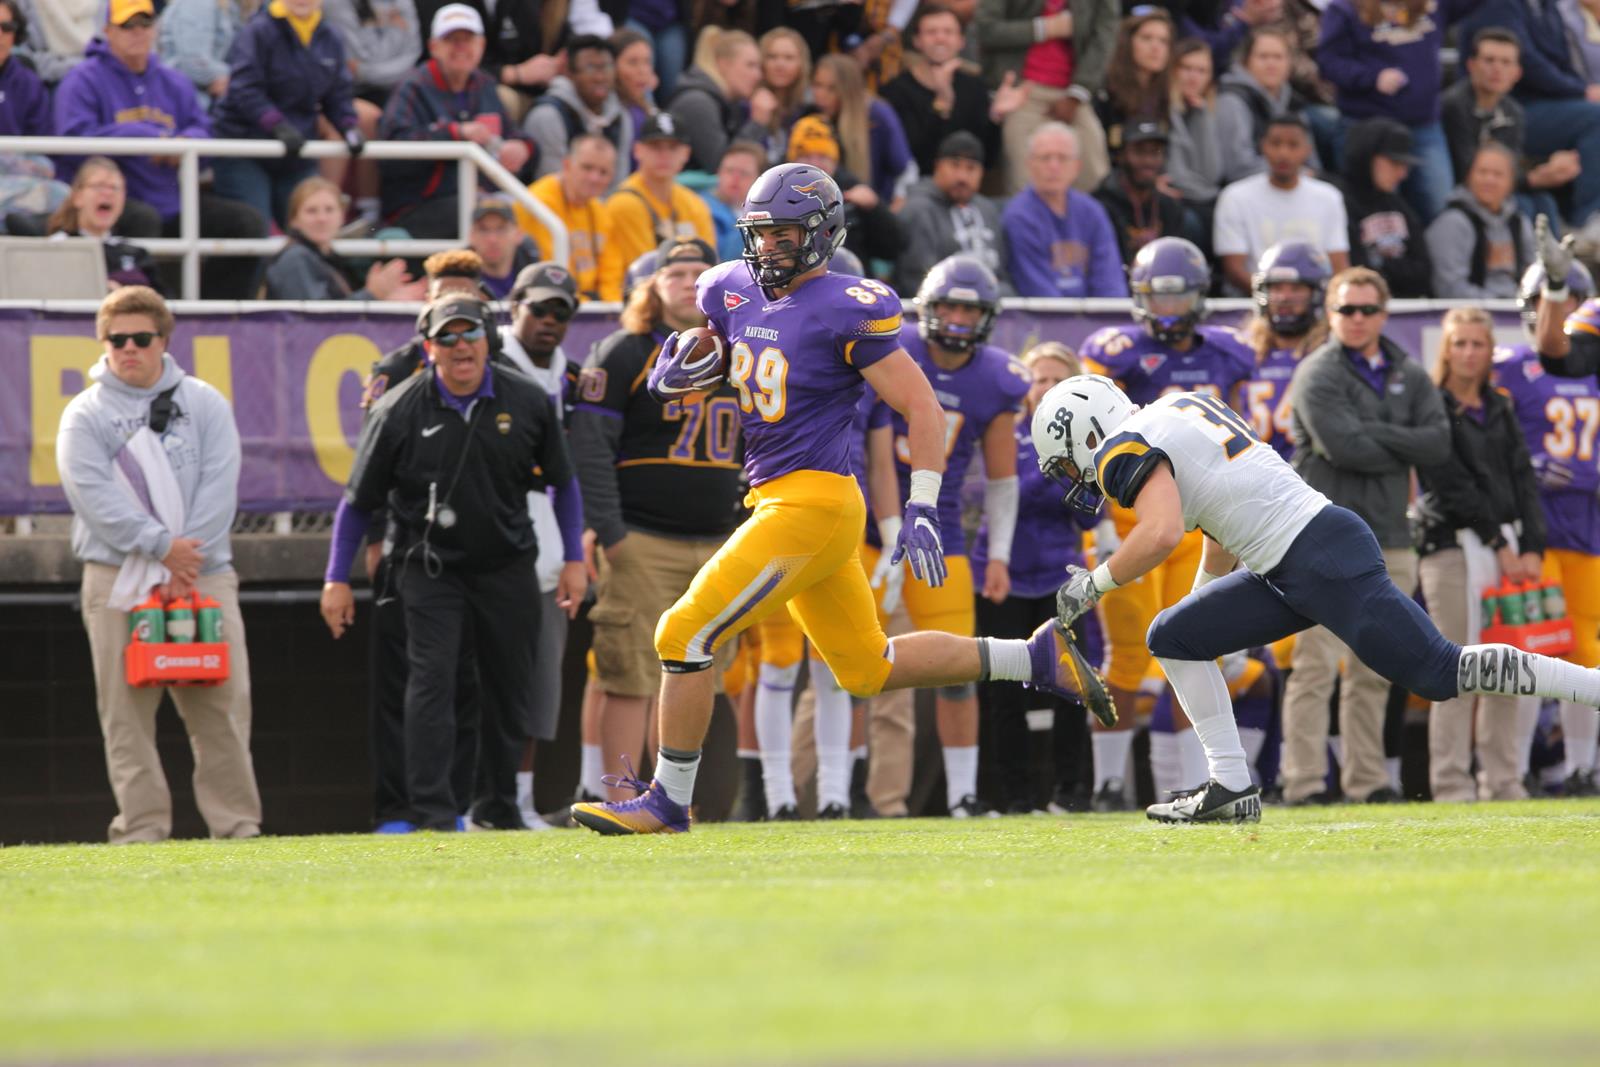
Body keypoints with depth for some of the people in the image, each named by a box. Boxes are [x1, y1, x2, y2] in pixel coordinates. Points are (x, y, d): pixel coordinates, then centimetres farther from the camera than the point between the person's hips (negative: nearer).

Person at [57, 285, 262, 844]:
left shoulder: (204, 403, 10)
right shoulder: (85, 415, 4)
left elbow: (220, 487, 1)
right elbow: (94, 495, -9)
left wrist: (184, 562, -10)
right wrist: (161, 546, -16)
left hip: (203, 574, 1)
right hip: (117, 579, -1)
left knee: (223, 704, -2)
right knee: (127, 710, -5)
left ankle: (236, 821, 2)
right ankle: (142, 825, -2)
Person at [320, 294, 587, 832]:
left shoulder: (529, 402, -3)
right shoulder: (398, 412, -11)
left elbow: (563, 484, 10)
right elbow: (358, 501, -2)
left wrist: (574, 559, 5)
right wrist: (336, 579, -5)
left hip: (507, 565, 3)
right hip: (430, 564, -3)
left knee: (511, 687, 7)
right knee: (432, 674, -17)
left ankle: (499, 808, 22)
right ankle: (432, 812, -18)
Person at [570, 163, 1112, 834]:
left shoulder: (845, 311, -14)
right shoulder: (733, 293, 8)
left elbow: (921, 407, -12)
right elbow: (672, 380, 20)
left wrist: (922, 510, -18)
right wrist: (674, 374, -5)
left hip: (813, 504, -9)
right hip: (778, 502, 9)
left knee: (686, 635, -10)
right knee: (867, 669, 18)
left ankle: (668, 800, 1)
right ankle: (1036, 658, 27)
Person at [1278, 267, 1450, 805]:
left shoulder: (1409, 375, 15)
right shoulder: (1318, 375, -3)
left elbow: (1439, 441, 1)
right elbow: (1343, 447, -16)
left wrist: (1376, 435, -9)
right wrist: (1405, 451, -2)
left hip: (1390, 537, 6)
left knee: (1373, 672, 9)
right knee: (1317, 665, -10)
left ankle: (1367, 780, 14)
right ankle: (1304, 781, -11)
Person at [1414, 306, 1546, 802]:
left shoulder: (1500, 409, 18)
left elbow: (1522, 478, 12)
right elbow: (1450, 483, -8)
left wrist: (1531, 547, -2)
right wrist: (1499, 546, -11)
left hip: (1509, 545, 6)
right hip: (1453, 545, -6)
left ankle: (1502, 780, 6)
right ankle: (1451, 781, -7)